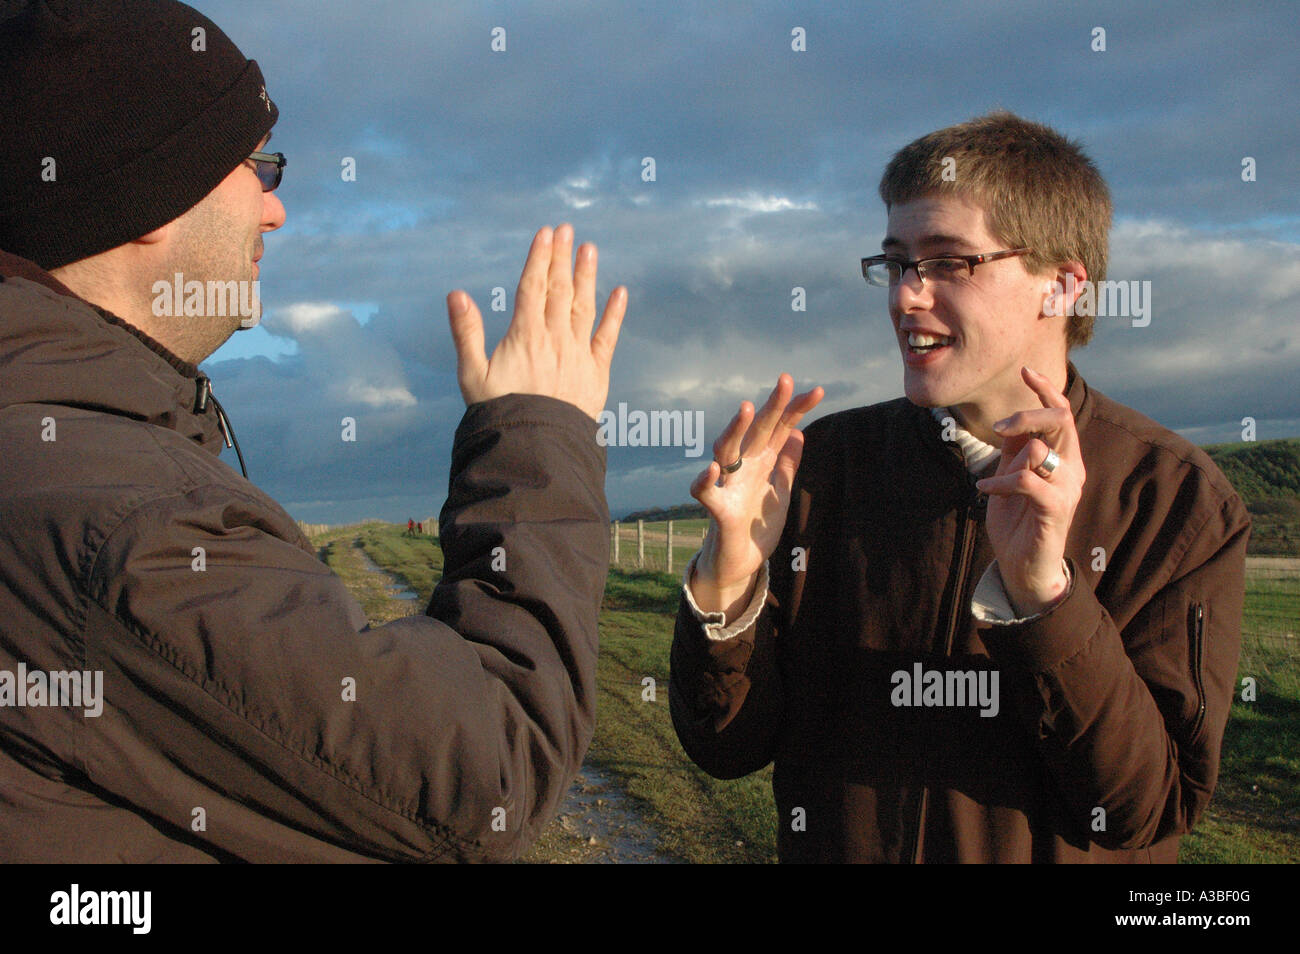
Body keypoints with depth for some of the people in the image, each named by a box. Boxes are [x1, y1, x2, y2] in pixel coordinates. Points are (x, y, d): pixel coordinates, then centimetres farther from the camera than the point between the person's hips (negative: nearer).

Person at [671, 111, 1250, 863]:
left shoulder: (1177, 497, -8)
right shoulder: (828, 462, -3)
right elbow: (729, 746, -4)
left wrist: (1042, 589, -25)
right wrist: (727, 585, -20)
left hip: (1061, 851, -1)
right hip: (835, 844, 2)